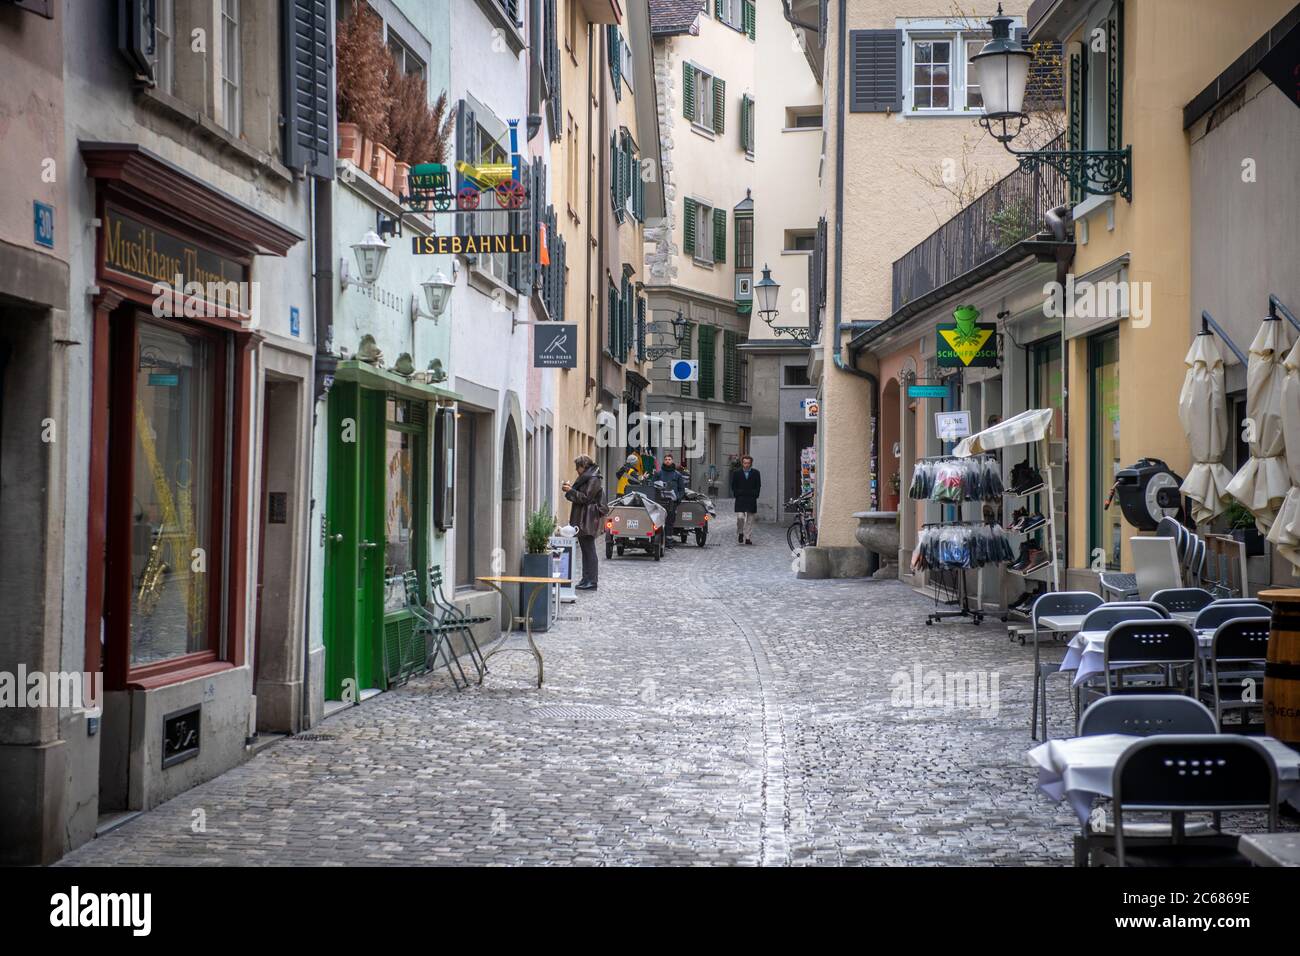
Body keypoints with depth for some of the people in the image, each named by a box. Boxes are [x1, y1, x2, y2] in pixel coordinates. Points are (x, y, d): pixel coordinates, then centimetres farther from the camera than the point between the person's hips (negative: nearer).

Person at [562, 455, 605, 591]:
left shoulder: (594, 479, -13)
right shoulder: (586, 477, 18)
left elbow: (586, 498, -17)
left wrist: (570, 491, -13)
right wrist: (570, 488, 9)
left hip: (588, 520, -10)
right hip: (582, 520, 10)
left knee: (589, 550, -7)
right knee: (586, 550, 12)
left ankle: (592, 581, -5)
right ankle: (586, 579, 16)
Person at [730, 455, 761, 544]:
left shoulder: (755, 473, 5)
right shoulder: (736, 473, 4)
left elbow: (758, 486, 8)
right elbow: (733, 486, 8)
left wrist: (755, 495, -2)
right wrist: (737, 495, -1)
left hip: (751, 500, 1)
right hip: (740, 499, -1)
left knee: (750, 520, 2)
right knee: (740, 517, -13)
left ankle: (748, 538, 8)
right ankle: (740, 533, 11)